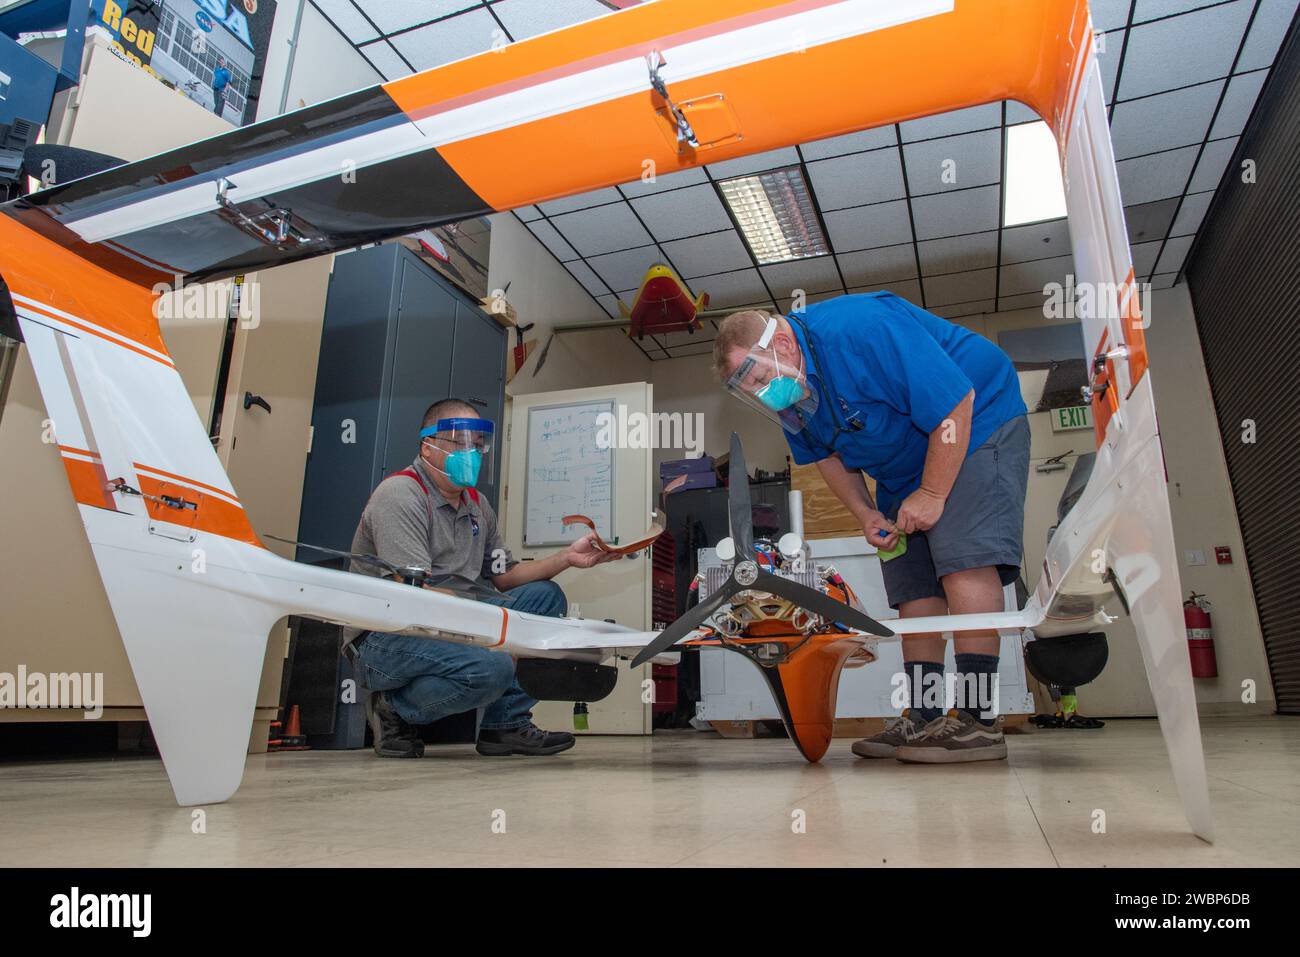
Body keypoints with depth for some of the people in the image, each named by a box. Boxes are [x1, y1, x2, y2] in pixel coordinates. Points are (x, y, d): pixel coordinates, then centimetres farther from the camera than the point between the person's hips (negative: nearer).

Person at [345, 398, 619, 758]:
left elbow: (504, 577, 14)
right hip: (385, 639, -9)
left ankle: (506, 724, 0)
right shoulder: (399, 495, -14)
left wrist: (566, 558, -1)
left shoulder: (478, 506, 14)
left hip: (451, 629, 9)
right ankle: (395, 708, -3)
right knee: (493, 667, -32)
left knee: (545, 595, 0)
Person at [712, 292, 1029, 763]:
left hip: (976, 424, -8)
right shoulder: (789, 393, -5)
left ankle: (978, 719, -22)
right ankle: (923, 719, 6)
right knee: (912, 585, 2)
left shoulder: (863, 330, -31)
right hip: (904, 469, 8)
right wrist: (866, 514, -3)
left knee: (963, 561, -24)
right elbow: (826, 455, 10)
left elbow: (954, 403, -29)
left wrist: (932, 495, -23)